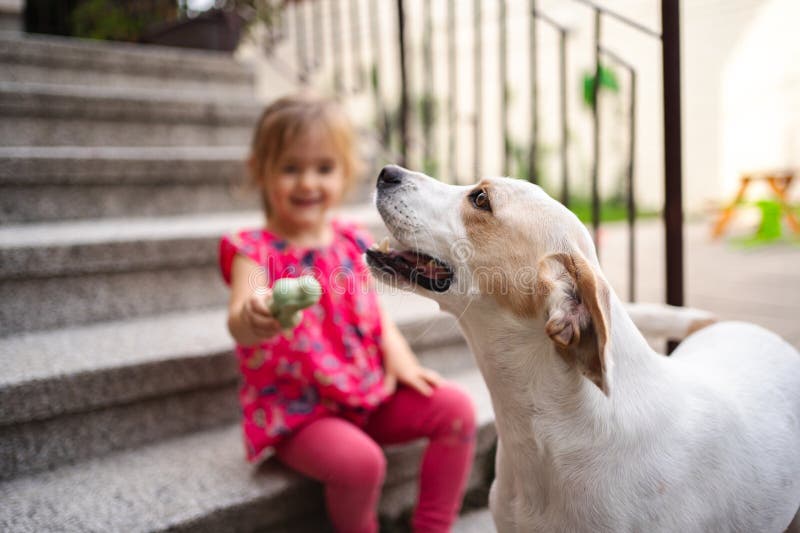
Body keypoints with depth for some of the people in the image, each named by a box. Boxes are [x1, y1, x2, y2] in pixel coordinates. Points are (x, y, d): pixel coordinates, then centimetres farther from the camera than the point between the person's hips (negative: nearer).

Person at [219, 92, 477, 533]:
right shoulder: (254, 251, -12)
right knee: (359, 460, -32)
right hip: (296, 410, -5)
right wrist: (255, 319, -54)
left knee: (456, 409, -8)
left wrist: (396, 354, -5)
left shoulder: (352, 243, 4)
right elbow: (239, 324, -30)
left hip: (371, 391, 6)